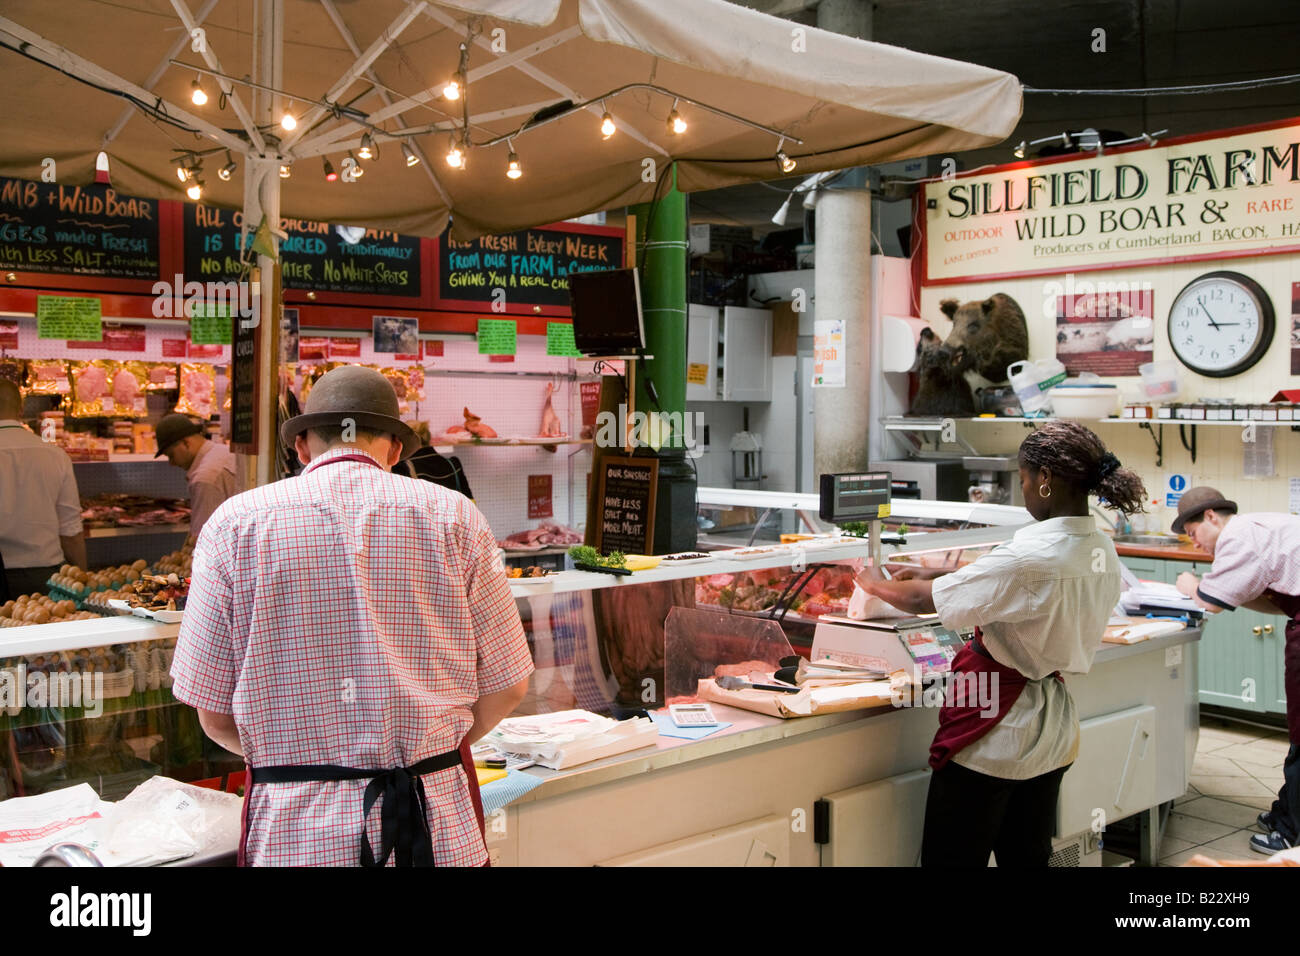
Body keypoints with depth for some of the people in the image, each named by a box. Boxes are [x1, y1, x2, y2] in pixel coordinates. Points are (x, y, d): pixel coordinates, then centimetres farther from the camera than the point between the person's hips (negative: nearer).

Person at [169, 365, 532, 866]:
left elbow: (215, 716, 0)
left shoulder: (234, 524, -2)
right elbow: (507, 688, 2)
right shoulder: (454, 516, -1)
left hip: (295, 832, 0)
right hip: (440, 826, 1)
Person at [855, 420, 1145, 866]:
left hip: (996, 735, -8)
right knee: (1027, 855, 20)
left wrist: (876, 583, 1)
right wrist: (937, 573, 14)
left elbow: (922, 601, -19)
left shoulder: (1031, 556, -26)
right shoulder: (1101, 550, 2)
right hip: (1053, 732, 8)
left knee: (952, 857, 5)